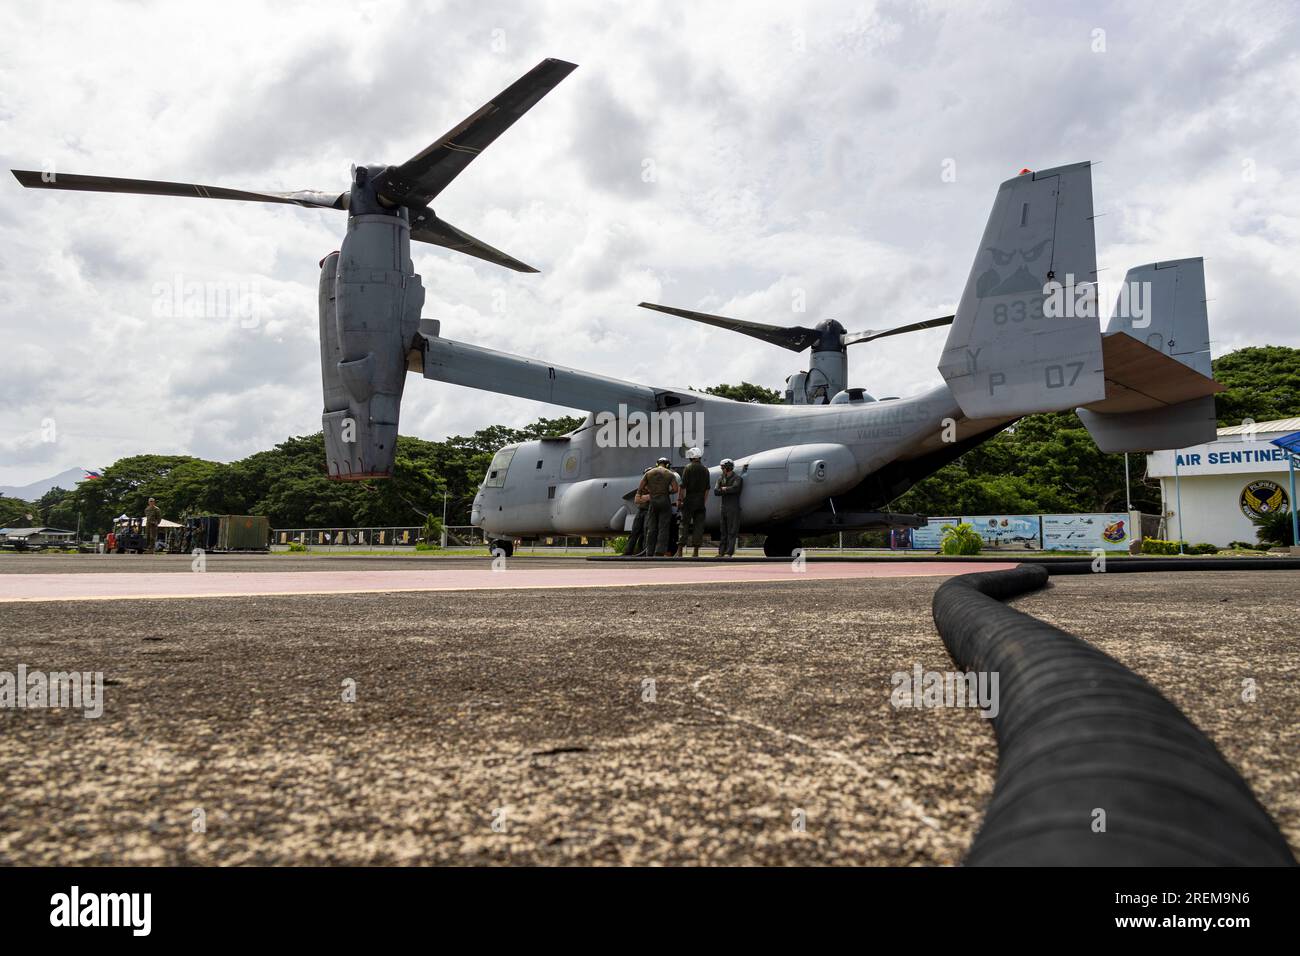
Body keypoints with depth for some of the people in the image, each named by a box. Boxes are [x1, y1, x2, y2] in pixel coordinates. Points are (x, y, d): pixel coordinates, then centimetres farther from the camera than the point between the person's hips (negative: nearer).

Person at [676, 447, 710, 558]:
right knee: (699, 525, 4)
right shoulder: (705, 470, 8)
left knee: (685, 524, -1)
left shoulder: (688, 468, -5)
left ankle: (680, 549, -5)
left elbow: (683, 486, -10)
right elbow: (707, 488, 9)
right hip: (700, 501, 3)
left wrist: (679, 499, -5)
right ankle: (696, 551, 2)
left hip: (689, 500, -3)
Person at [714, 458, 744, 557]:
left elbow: (735, 488, -20)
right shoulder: (721, 479, 16)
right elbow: (716, 491, 2)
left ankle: (729, 553, -7)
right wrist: (728, 490, -10)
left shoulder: (737, 478, -1)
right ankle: (721, 552, 10)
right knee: (723, 532, 8)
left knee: (732, 531, -6)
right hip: (723, 508, 6)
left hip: (733, 509, -6)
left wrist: (724, 489, -4)